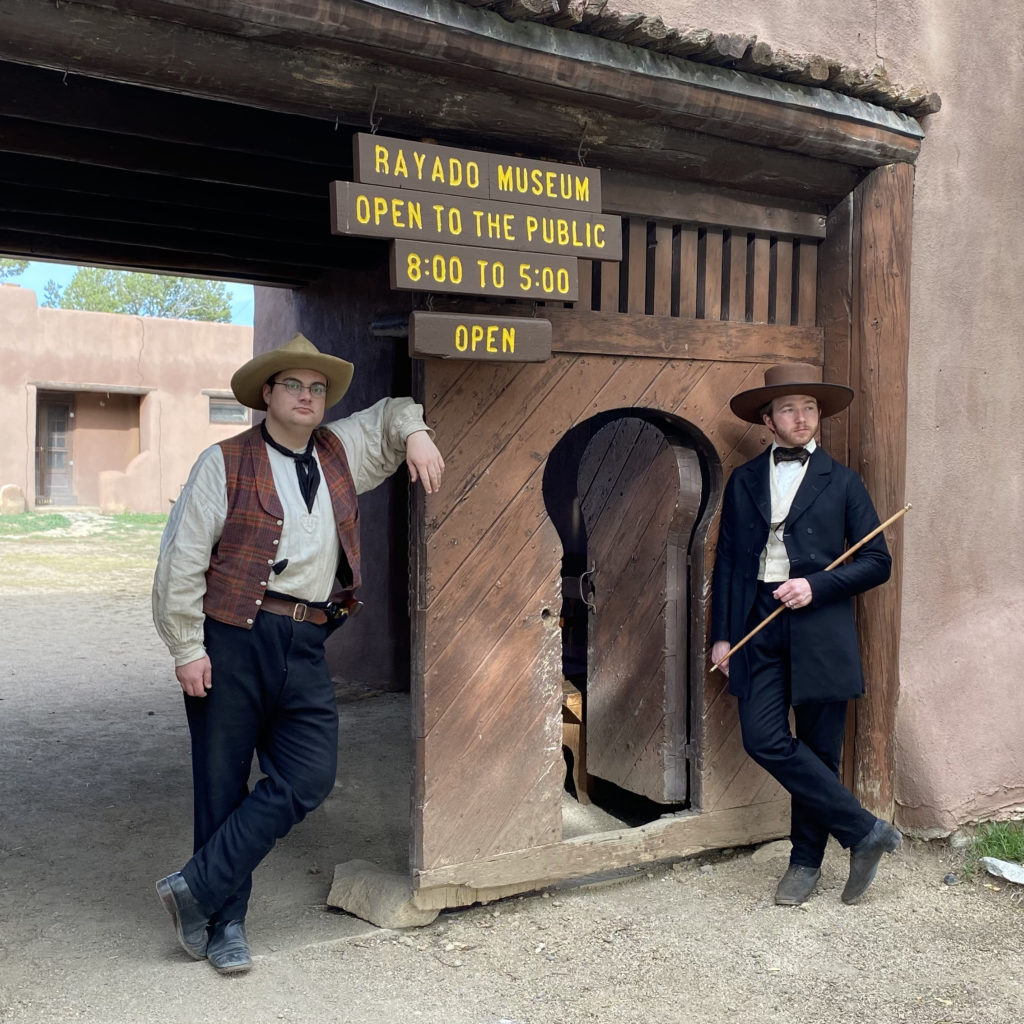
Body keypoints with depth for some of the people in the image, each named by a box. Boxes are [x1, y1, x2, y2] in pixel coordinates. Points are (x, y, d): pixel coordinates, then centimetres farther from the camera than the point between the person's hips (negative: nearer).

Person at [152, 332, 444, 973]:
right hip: (233, 638, -4)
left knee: (310, 778, -4)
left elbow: (392, 414, 32)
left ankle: (198, 888, 8)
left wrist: (415, 434, 8)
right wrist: (187, 649, -7)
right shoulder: (226, 463, 1)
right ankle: (226, 923, 19)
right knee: (224, 784, 3)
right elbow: (181, 560, -2)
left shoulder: (341, 453, 15)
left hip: (306, 648, 5)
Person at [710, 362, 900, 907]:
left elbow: (877, 561, 3)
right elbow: (727, 561, 11)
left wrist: (817, 586, -11)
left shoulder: (841, 482, 5)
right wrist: (722, 634, 5)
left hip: (820, 629, -2)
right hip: (759, 627, 2)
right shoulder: (743, 481, 12)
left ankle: (806, 861, 22)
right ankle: (864, 830, 5)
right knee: (763, 739, -9)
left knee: (818, 748, 4)